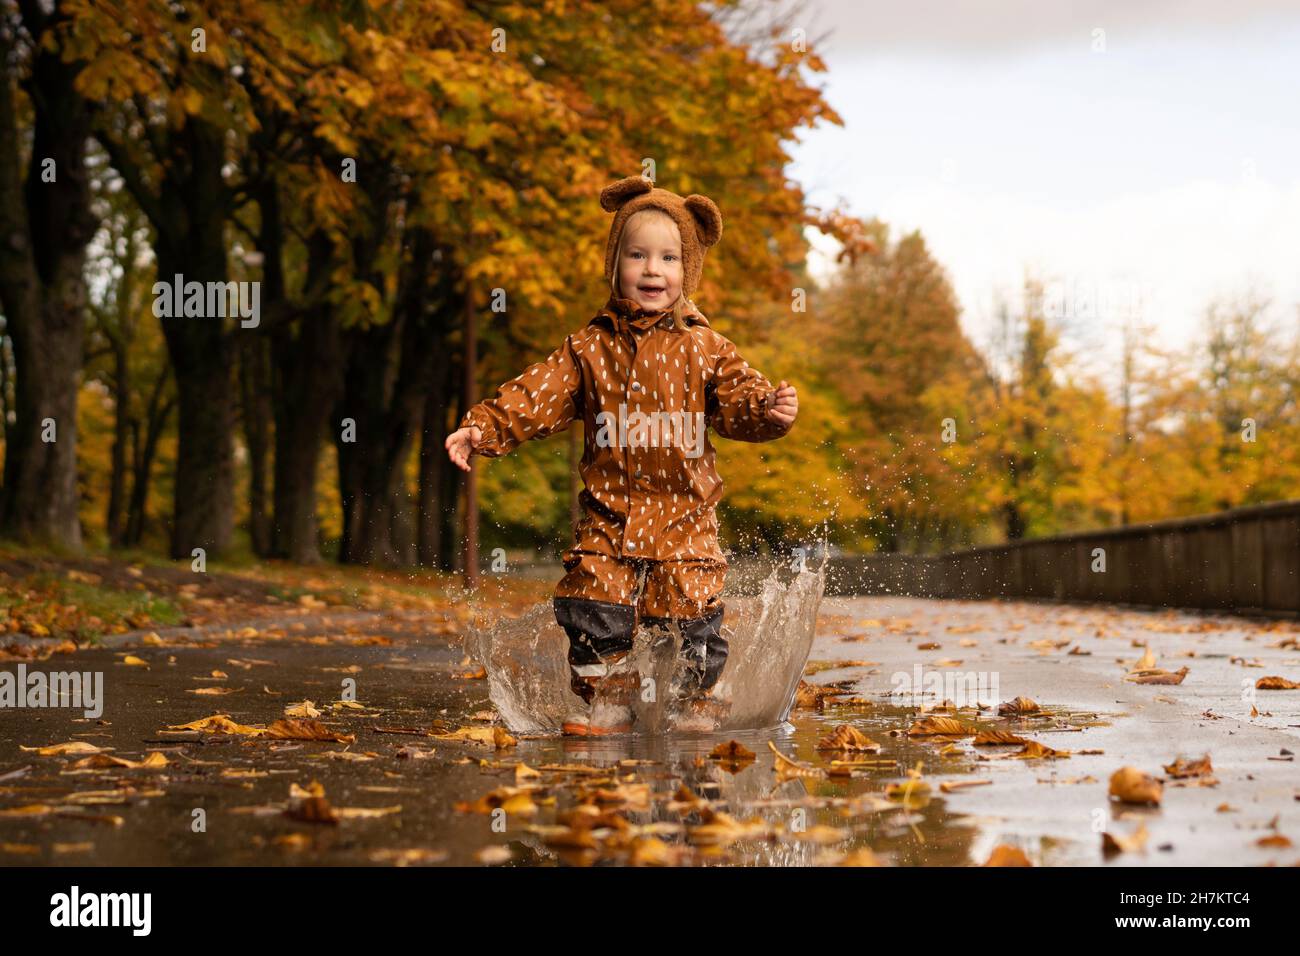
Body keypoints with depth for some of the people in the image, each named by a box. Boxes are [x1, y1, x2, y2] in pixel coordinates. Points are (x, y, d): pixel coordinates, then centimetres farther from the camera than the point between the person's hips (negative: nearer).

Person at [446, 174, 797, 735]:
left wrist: (770, 409, -23)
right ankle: (605, 704, 12)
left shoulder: (704, 348, 5)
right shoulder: (590, 349, 5)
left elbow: (738, 399, -2)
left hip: (685, 515, 0)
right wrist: (483, 428, -11)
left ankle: (694, 702, 20)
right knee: (595, 610, -6)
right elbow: (537, 397, 1)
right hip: (609, 514, 1)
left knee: (690, 614, -2)